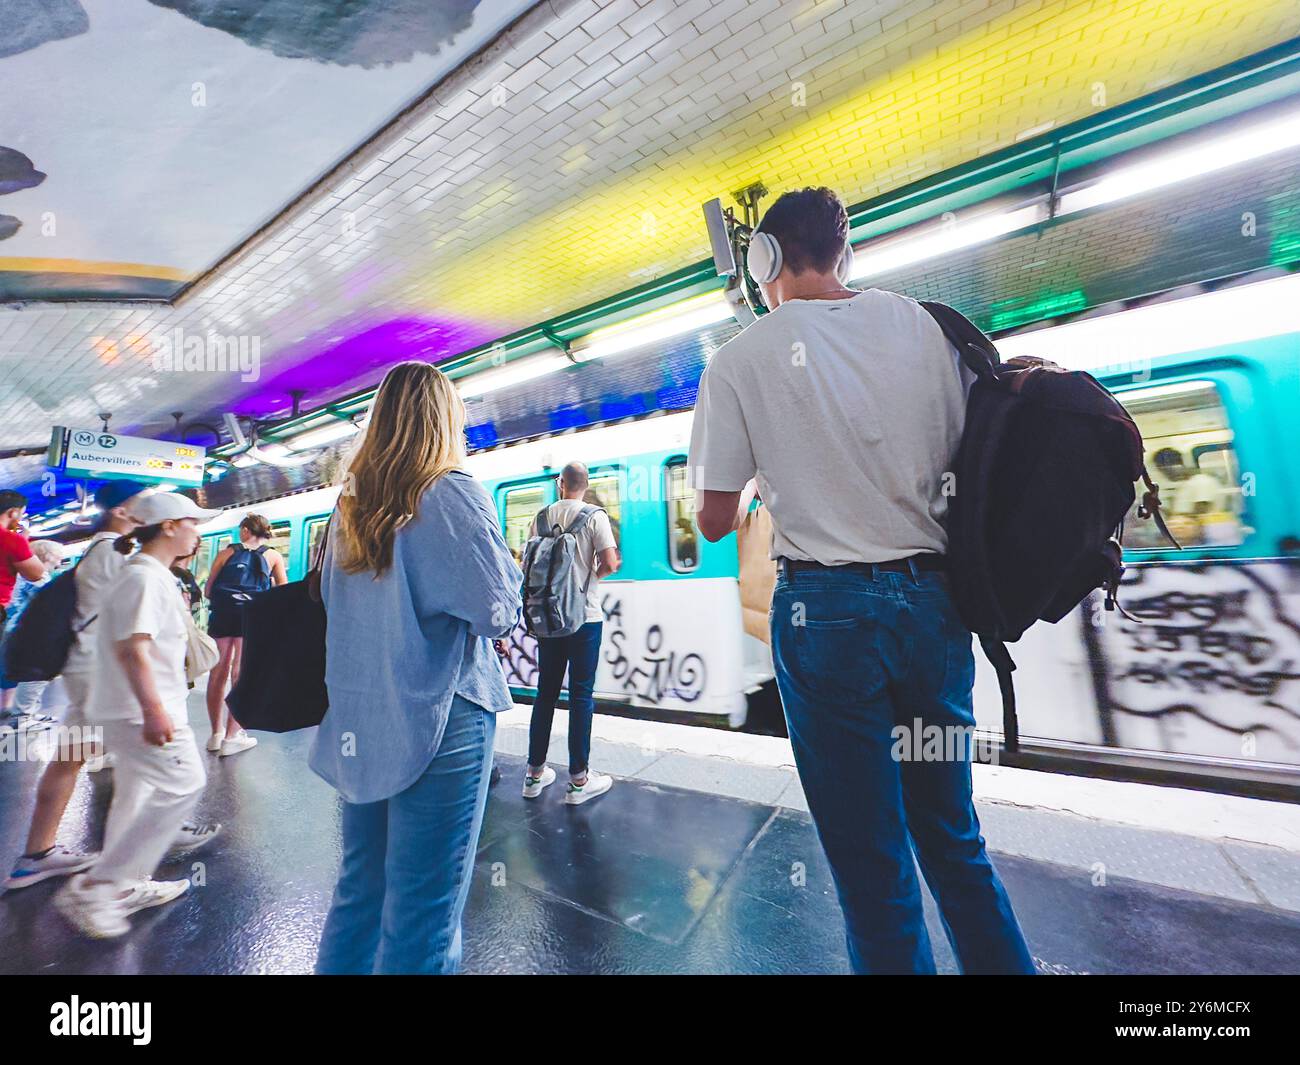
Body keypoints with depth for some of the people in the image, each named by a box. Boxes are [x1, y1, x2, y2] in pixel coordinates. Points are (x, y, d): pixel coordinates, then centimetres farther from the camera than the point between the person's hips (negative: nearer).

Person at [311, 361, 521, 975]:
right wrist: (509, 573, 3)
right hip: (437, 720, -7)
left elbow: (333, 606, 17)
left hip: (358, 722, 7)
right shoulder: (453, 494, -14)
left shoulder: (350, 504, 7)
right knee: (423, 907, 9)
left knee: (361, 889, 24)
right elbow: (496, 612, -15)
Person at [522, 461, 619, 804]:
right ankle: (579, 780, 12)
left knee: (545, 691, 14)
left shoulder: (542, 517, 6)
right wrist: (594, 574, 6)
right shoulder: (594, 516, -7)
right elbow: (610, 563, -15)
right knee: (581, 695, 4)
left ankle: (535, 773, 25)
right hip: (583, 615, -4)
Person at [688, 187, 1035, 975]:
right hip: (933, 599, 5)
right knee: (952, 836, 24)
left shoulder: (740, 360, -3)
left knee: (872, 860, 13)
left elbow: (717, 520, -2)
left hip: (826, 608, -4)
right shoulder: (925, 325, 8)